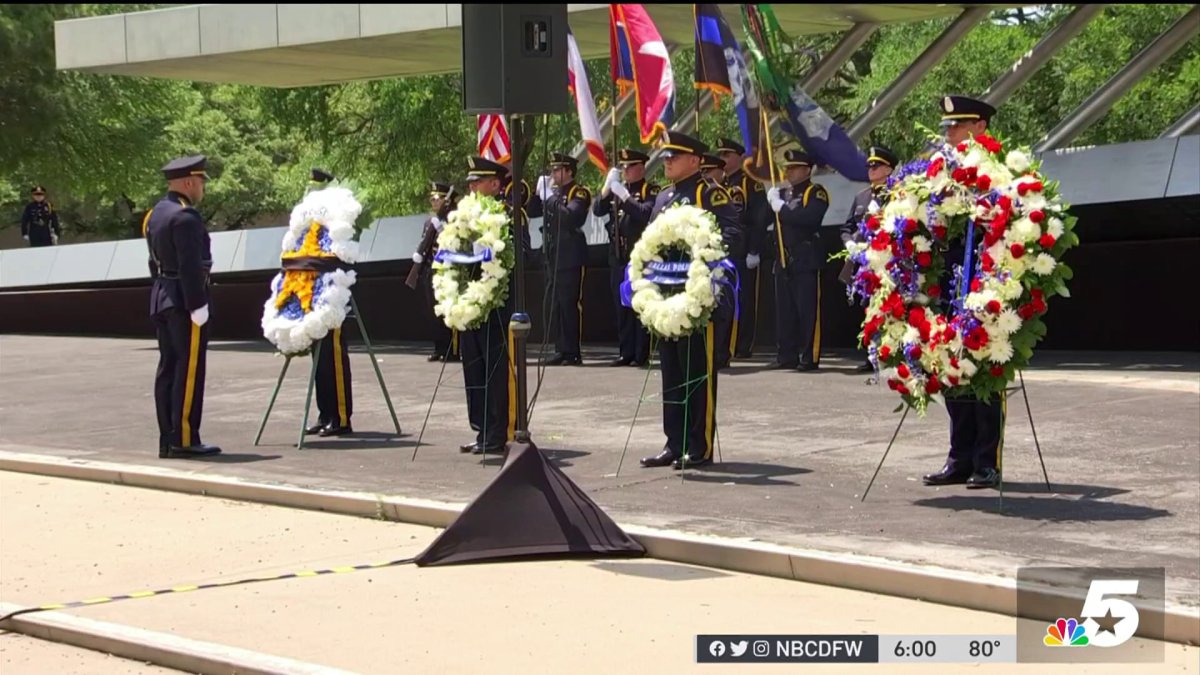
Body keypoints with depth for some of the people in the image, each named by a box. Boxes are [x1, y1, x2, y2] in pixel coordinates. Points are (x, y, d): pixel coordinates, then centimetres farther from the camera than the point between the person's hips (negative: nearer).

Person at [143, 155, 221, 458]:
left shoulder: (156, 214, 14)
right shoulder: (185, 217, -16)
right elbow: (190, 266, -21)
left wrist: (161, 295, 21)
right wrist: (198, 306, -20)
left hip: (161, 299, 10)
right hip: (184, 302, -10)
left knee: (168, 368, 10)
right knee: (189, 370, -7)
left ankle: (167, 439, 12)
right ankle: (184, 439, -7)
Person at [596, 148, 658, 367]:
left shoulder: (651, 191, -3)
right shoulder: (616, 189, 15)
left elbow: (646, 213, -19)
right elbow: (598, 211, 5)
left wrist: (624, 195, -20)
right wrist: (608, 186, -6)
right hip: (618, 256, 6)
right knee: (622, 306, 7)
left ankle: (642, 354, -2)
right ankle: (626, 352, 11)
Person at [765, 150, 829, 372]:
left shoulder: (815, 193, -4)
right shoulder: (782, 193, 20)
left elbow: (809, 218, -22)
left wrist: (782, 208, -17)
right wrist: (770, 200, 2)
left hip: (806, 260, -7)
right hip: (784, 260, 7)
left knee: (807, 311, -6)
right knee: (784, 310, 8)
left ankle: (810, 358, -4)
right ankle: (786, 356, 13)